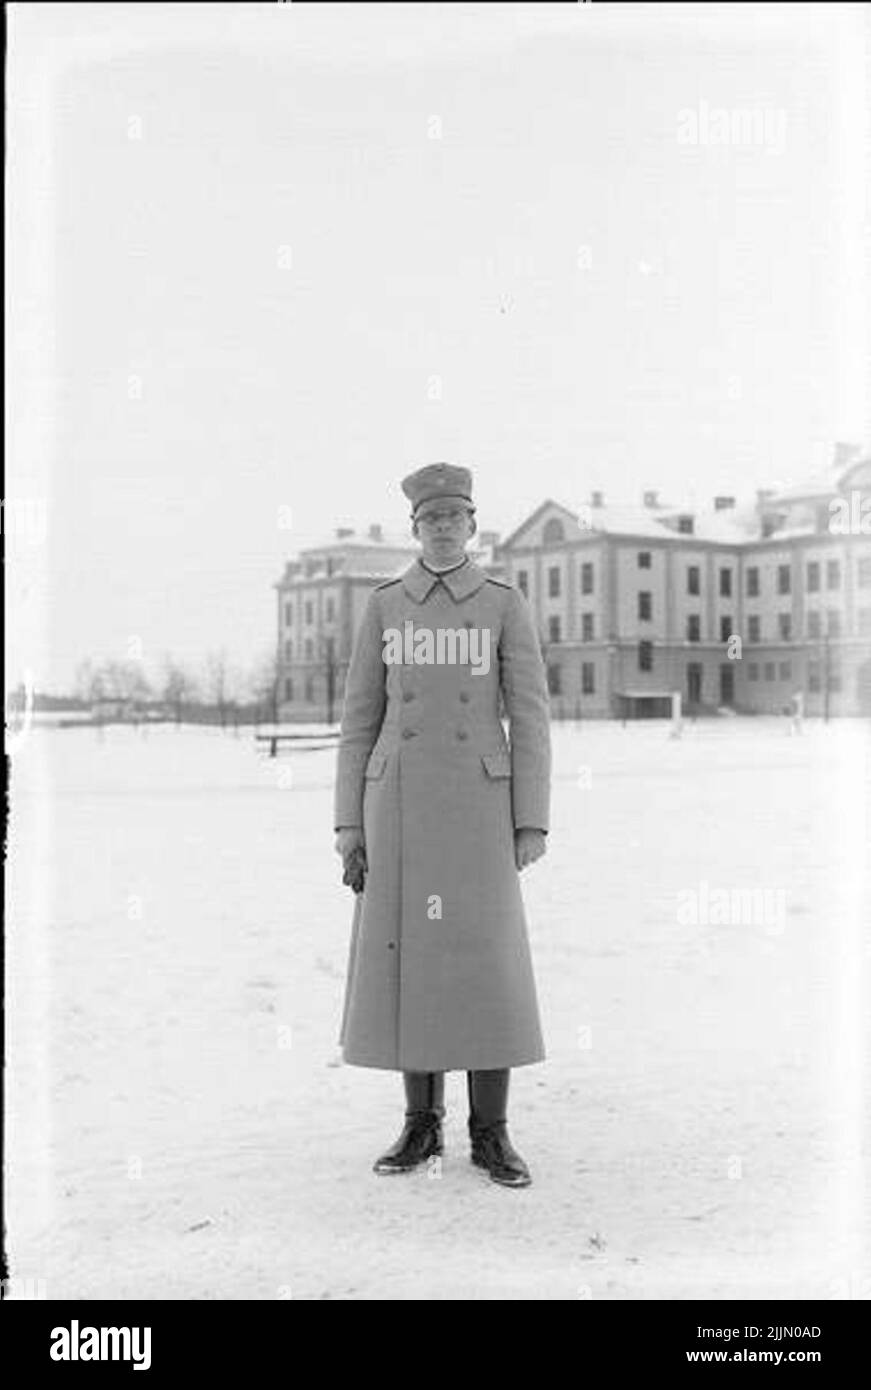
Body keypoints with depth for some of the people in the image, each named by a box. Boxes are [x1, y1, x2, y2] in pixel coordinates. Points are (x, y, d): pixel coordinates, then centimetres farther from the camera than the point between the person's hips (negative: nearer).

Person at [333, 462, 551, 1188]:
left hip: (477, 801, -2)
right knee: (406, 955, 3)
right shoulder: (384, 605, 8)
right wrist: (349, 821, 2)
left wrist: (533, 823, -6)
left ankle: (491, 1133, 9)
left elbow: (530, 718, 0)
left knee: (487, 960, -3)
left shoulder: (506, 604, 3)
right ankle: (423, 1125, 16)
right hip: (400, 799, 2)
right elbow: (360, 717, 8)